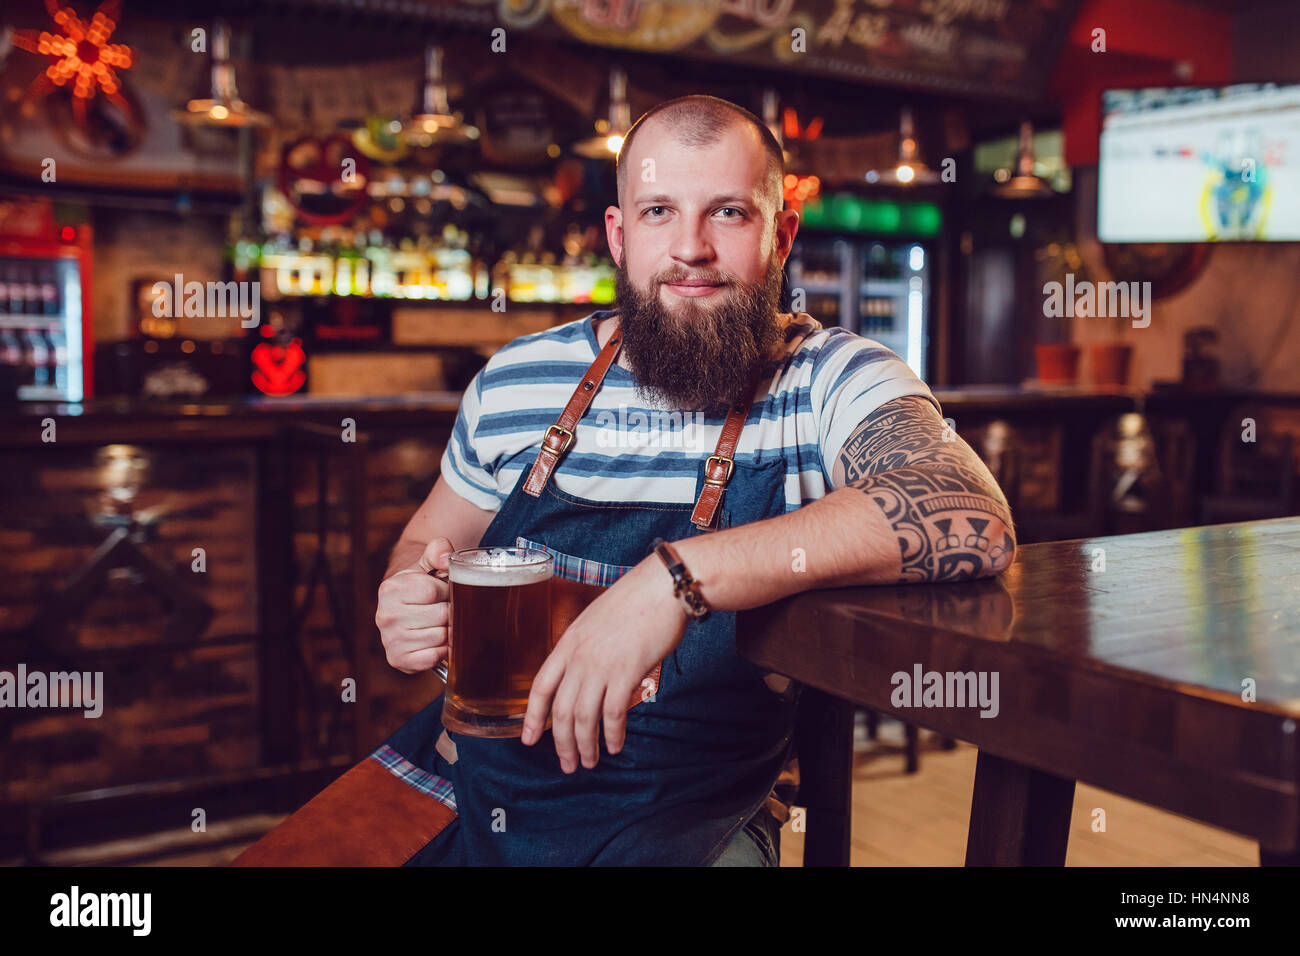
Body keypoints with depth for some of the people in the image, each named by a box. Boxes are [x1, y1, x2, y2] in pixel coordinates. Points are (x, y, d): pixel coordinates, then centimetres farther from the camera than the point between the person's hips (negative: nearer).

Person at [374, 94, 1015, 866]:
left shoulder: (835, 383, -8)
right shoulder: (517, 381, 3)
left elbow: (975, 523, -28)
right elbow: (429, 542, 18)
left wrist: (683, 575, -34)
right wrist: (408, 604, -7)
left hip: (685, 823, -1)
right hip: (462, 788, 2)